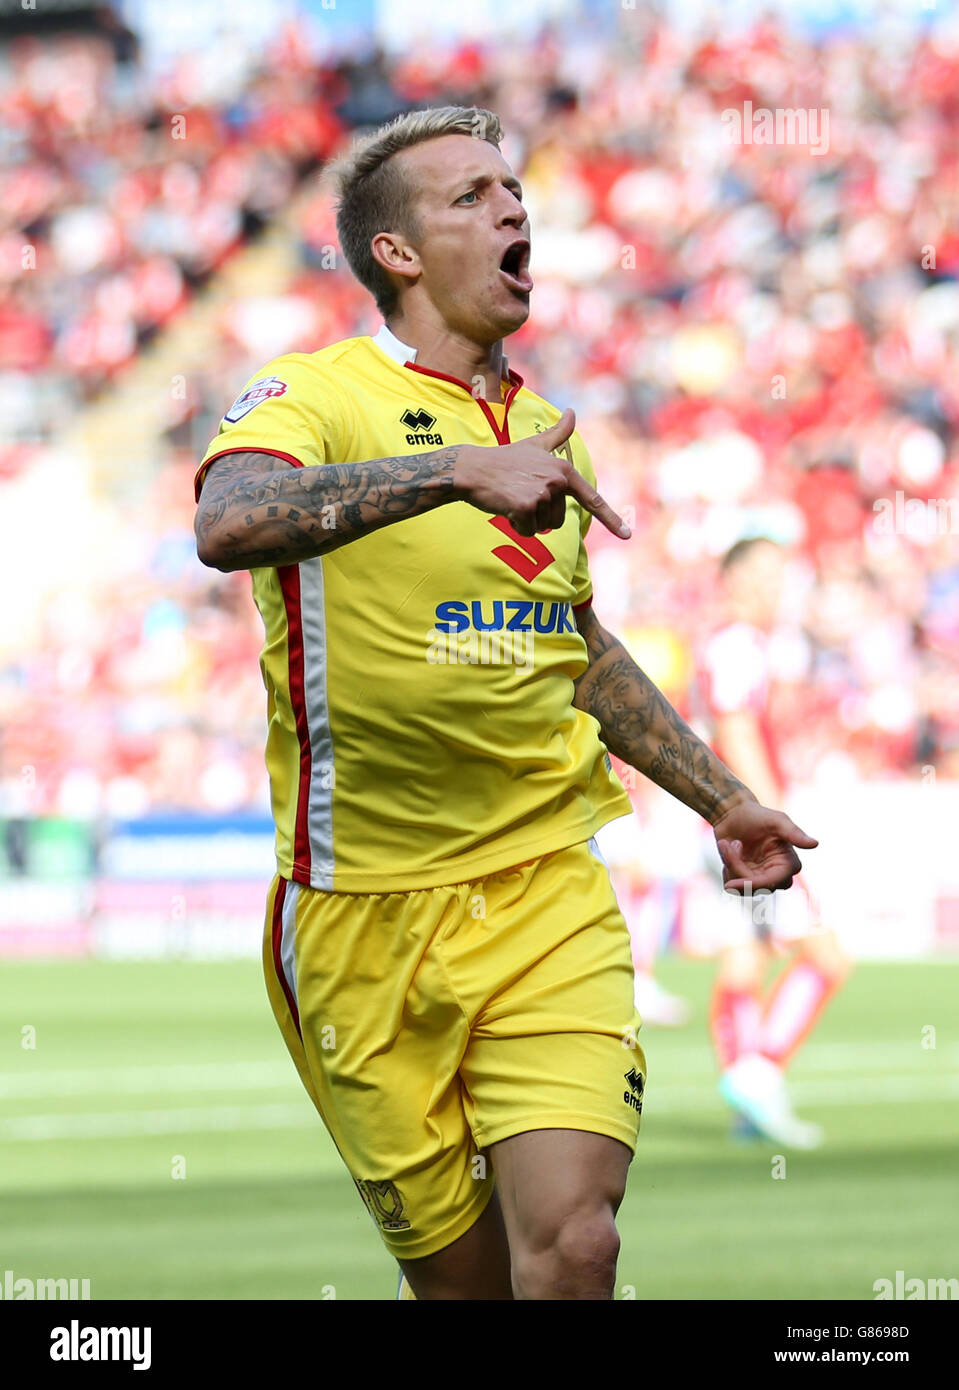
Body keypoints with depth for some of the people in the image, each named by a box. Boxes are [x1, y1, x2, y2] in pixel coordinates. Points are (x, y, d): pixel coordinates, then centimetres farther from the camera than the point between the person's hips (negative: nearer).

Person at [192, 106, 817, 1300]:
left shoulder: (542, 431, 14)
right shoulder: (314, 395, -6)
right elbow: (227, 524, -30)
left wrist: (721, 799, 29)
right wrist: (458, 469, -38)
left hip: (546, 890, 4)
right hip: (366, 914, -4)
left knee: (571, 1241, -15)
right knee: (463, 1274, 2)